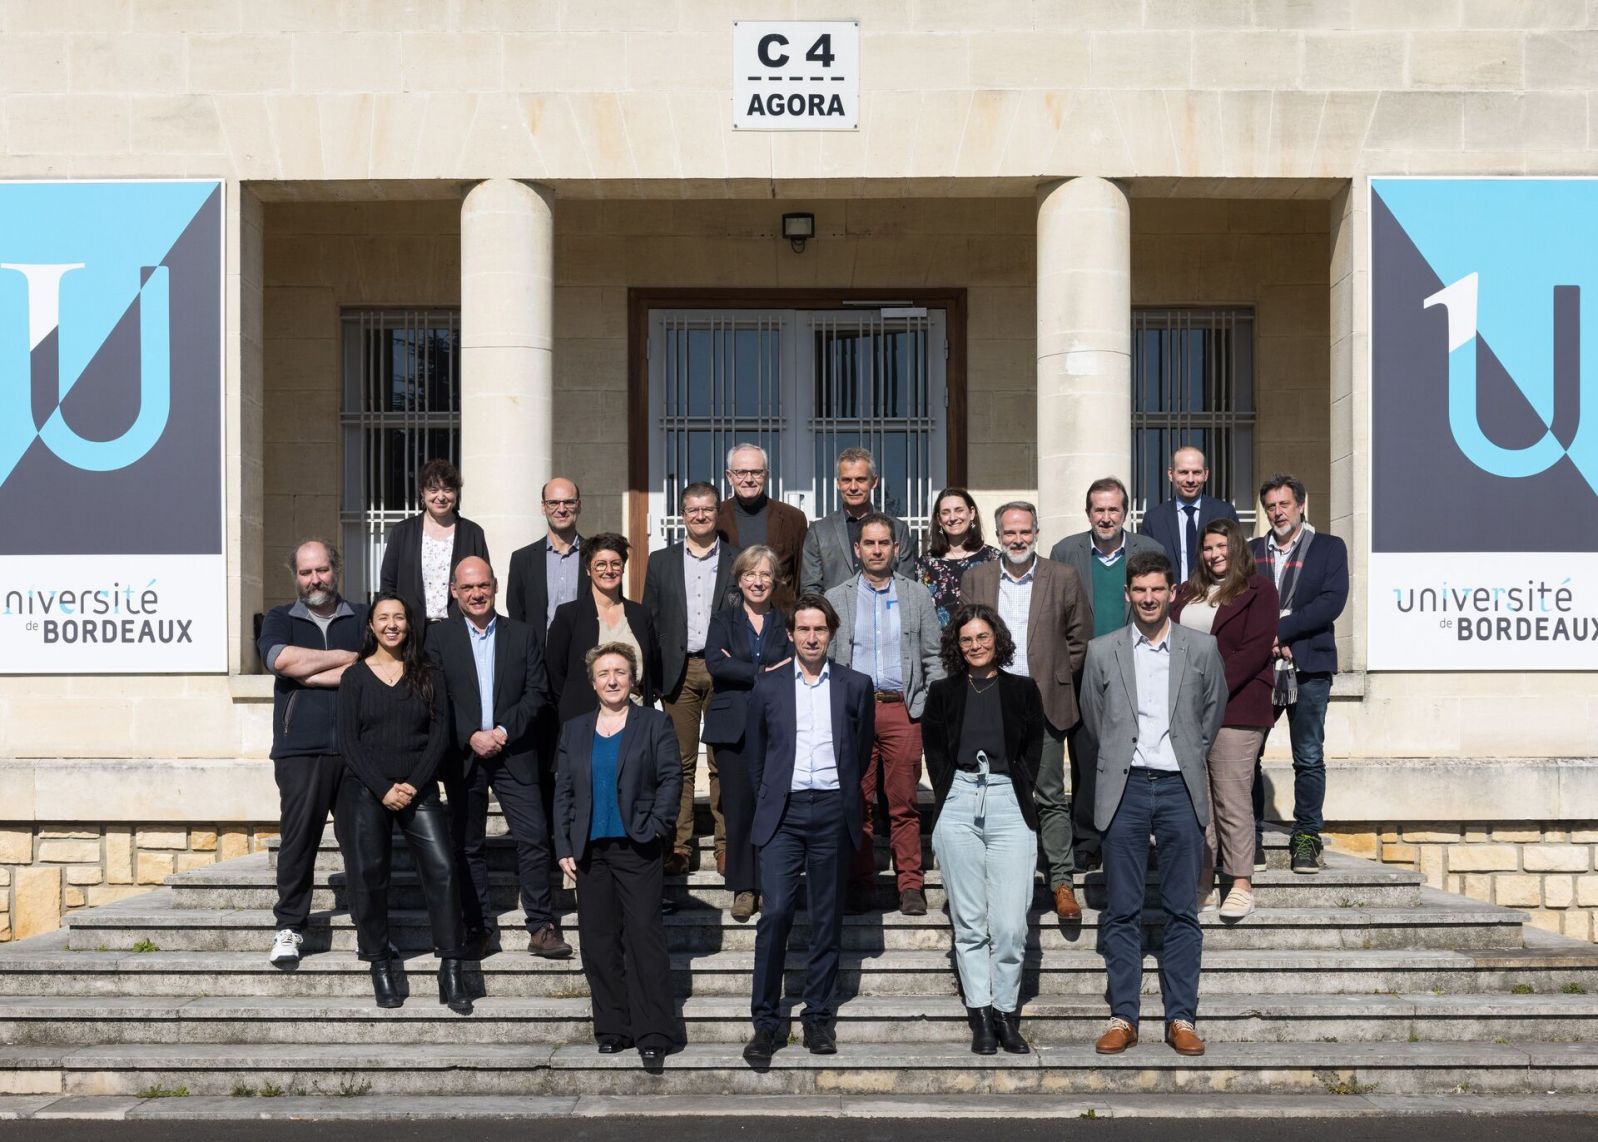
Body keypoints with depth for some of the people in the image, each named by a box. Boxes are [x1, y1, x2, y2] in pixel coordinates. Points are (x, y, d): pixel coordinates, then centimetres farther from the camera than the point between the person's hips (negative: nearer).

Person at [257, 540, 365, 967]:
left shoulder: (362, 619, 15)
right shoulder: (280, 620, 15)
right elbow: (280, 658, -7)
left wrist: (309, 674, -5)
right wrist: (344, 657, -1)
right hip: (301, 749, -1)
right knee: (298, 836, -7)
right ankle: (289, 927, 1)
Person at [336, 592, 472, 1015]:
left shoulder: (426, 675, 8)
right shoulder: (355, 676, 5)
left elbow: (440, 734, 3)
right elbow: (348, 741, 0)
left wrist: (413, 785, -9)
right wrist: (384, 790, -10)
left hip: (418, 790, 1)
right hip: (365, 791, -1)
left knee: (442, 868, -11)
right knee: (370, 876, -2)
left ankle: (451, 972, -9)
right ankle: (380, 967, 11)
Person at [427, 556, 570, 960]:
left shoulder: (522, 634, 8)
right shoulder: (438, 636, 5)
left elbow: (537, 693, 2)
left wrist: (503, 731, -10)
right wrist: (470, 737, -12)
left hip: (514, 754, 0)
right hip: (463, 756, 0)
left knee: (534, 837, -6)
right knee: (468, 846, 5)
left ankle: (542, 927, 0)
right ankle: (479, 930, 13)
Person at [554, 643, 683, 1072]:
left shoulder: (654, 724, 4)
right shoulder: (574, 731, 13)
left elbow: (671, 777, -1)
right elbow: (563, 792, 11)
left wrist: (657, 825, -12)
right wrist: (564, 847, 4)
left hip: (636, 848, -4)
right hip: (590, 851, 4)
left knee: (645, 938, -6)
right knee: (598, 942, 6)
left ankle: (653, 1035, -4)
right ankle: (612, 1029, 15)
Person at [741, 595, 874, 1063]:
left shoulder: (855, 686, 8)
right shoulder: (768, 687, 8)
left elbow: (863, 750, 15)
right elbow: (754, 754, 15)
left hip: (833, 812, 1)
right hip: (784, 811, -1)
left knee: (827, 919, 5)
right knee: (775, 912, -11)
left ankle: (819, 1017, 14)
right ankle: (766, 1022, -4)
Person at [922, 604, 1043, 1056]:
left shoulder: (1022, 691, 11)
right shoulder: (943, 693, 12)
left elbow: (1034, 750, 11)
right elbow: (934, 752, 13)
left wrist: (1018, 794, 1)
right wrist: (948, 794, 2)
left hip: (1009, 803, -1)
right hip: (957, 804, 1)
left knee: (1010, 925, -7)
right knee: (968, 922, 2)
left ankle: (1006, 1012, 4)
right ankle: (980, 1015, 8)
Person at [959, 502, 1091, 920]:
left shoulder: (1063, 579, 3)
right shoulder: (975, 579, 7)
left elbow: (1078, 639, 7)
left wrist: (1055, 679, 2)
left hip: (1044, 705, -1)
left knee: (1051, 795, 1)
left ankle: (1061, 882, 7)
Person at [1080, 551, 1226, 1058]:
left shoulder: (1203, 649, 5)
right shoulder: (1103, 651, 5)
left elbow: (1213, 713, 16)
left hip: (1180, 789, 0)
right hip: (1125, 789, 0)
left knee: (1182, 912, 2)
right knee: (1121, 912, 2)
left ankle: (1181, 1019, 9)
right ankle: (1122, 1017, 8)